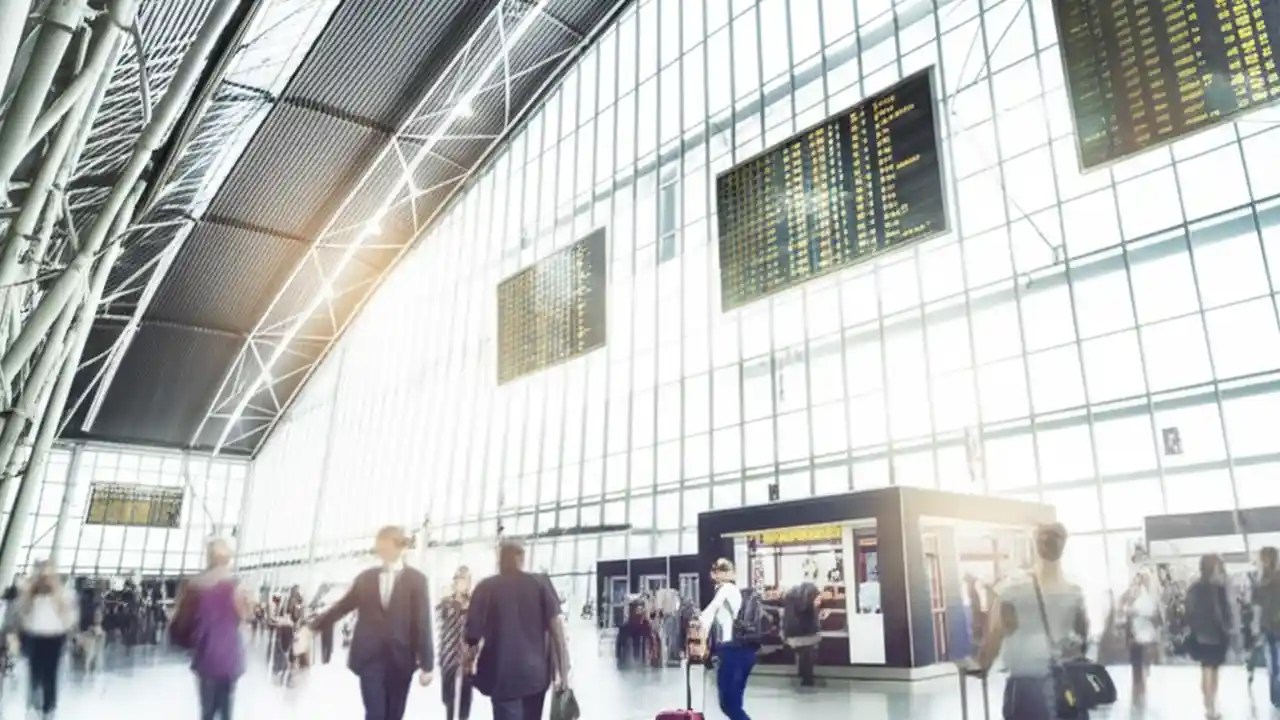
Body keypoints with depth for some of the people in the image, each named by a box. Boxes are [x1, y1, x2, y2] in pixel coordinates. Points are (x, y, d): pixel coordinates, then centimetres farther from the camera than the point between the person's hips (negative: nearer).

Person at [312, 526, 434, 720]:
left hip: (400, 659, -1)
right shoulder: (366, 578, 6)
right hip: (369, 657, 1)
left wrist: (427, 664, -8)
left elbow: (422, 623, -5)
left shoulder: (416, 579, -2)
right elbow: (342, 606, 15)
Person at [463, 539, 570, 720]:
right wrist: (563, 670, -3)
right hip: (536, 672, 2)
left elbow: (474, 634, -1)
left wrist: (468, 657, 20)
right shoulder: (541, 583, 2)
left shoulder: (486, 587, -1)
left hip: (503, 674, -2)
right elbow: (556, 626, -6)